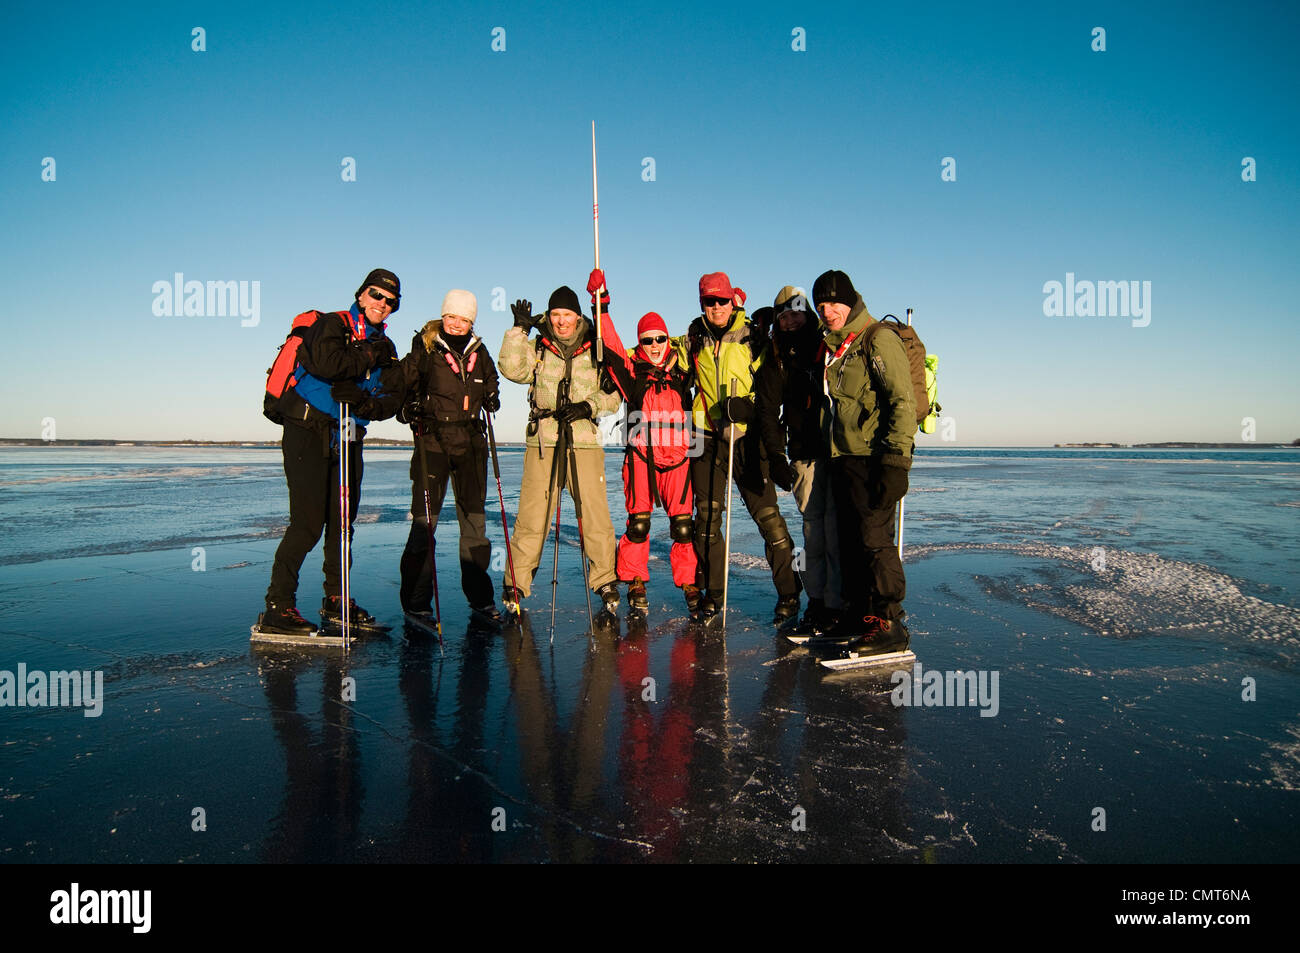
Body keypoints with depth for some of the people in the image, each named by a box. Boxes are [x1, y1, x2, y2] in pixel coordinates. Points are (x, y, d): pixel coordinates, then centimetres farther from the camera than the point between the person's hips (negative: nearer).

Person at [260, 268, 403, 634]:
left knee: (342, 520, 11)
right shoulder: (331, 324, -4)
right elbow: (327, 364, -26)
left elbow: (392, 401, 5)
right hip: (308, 434, -7)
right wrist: (369, 357, -12)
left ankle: (336, 602, 22)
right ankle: (277, 607, -3)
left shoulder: (384, 347, 15)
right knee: (308, 522, -11)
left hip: (347, 440, 7)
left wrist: (363, 401, -15)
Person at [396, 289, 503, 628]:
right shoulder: (424, 350, 0)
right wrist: (409, 409, -15)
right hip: (433, 440, -4)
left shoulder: (479, 354, 11)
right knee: (425, 520, -5)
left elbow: (490, 383, 28)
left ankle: (480, 598, 16)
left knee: (474, 518, 6)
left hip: (470, 441, 4)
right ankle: (416, 602, 7)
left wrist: (491, 398, 8)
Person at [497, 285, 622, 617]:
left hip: (585, 443, 0)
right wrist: (519, 329, -11)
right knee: (531, 517, -2)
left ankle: (605, 581, 12)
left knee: (595, 517, -3)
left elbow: (614, 395, 7)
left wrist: (588, 406, -10)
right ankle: (516, 584, 10)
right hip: (542, 443, 0)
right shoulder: (537, 350, 11)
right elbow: (511, 369, -7)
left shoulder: (596, 352, 12)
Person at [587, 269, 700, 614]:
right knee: (638, 524, -2)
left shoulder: (681, 372, 12)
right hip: (641, 458, -1)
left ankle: (690, 584, 11)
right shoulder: (631, 372, 5)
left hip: (677, 458, 2)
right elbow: (610, 347, -5)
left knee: (683, 526, -2)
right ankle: (635, 584, 14)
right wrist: (601, 306, -13)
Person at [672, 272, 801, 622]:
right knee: (707, 517, 5)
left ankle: (788, 593, 5)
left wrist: (749, 405, -18)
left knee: (766, 514, -6)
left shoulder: (753, 339, 1)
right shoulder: (694, 341, 11)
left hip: (746, 437, -3)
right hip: (707, 436, 3)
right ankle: (712, 591, 19)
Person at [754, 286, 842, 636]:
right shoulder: (776, 361, 12)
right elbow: (767, 410, 12)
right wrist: (775, 456, 3)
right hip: (804, 455, 2)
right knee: (812, 528, 3)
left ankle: (836, 605, 0)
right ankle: (816, 602, 10)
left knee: (836, 528, -6)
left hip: (838, 449, -2)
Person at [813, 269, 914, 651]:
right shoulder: (832, 348, 18)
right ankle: (858, 616, 20)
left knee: (874, 538, -10)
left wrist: (896, 459, -21)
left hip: (873, 459, -8)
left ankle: (888, 624, -2)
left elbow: (903, 401, -15)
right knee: (849, 541, 11)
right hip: (841, 459, 9)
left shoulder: (878, 340, -8)